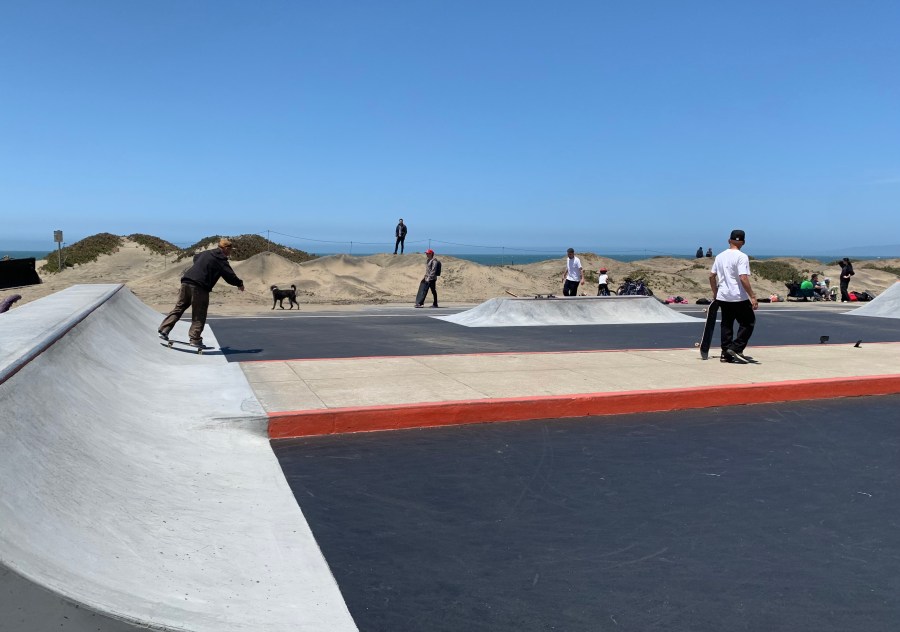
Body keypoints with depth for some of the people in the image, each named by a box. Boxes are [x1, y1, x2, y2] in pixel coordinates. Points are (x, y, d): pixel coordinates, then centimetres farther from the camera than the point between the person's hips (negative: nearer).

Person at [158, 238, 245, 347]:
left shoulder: (206, 253, 21)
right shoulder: (221, 259, -1)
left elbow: (196, 257, 43)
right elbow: (229, 274, -5)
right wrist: (239, 284, 11)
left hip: (186, 282, 7)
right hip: (200, 287, -7)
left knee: (179, 308, 13)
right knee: (199, 315, 1)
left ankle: (164, 330, 8)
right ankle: (195, 339, -1)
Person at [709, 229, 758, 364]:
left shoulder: (720, 256, 9)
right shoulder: (742, 257, -12)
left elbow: (711, 276, 13)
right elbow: (743, 278, -21)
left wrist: (715, 292, 25)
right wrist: (753, 297, -18)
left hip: (722, 297, 7)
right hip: (738, 297, -6)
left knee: (726, 324, 12)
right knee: (748, 322, 7)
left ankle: (726, 353, 12)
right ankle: (736, 348, -2)